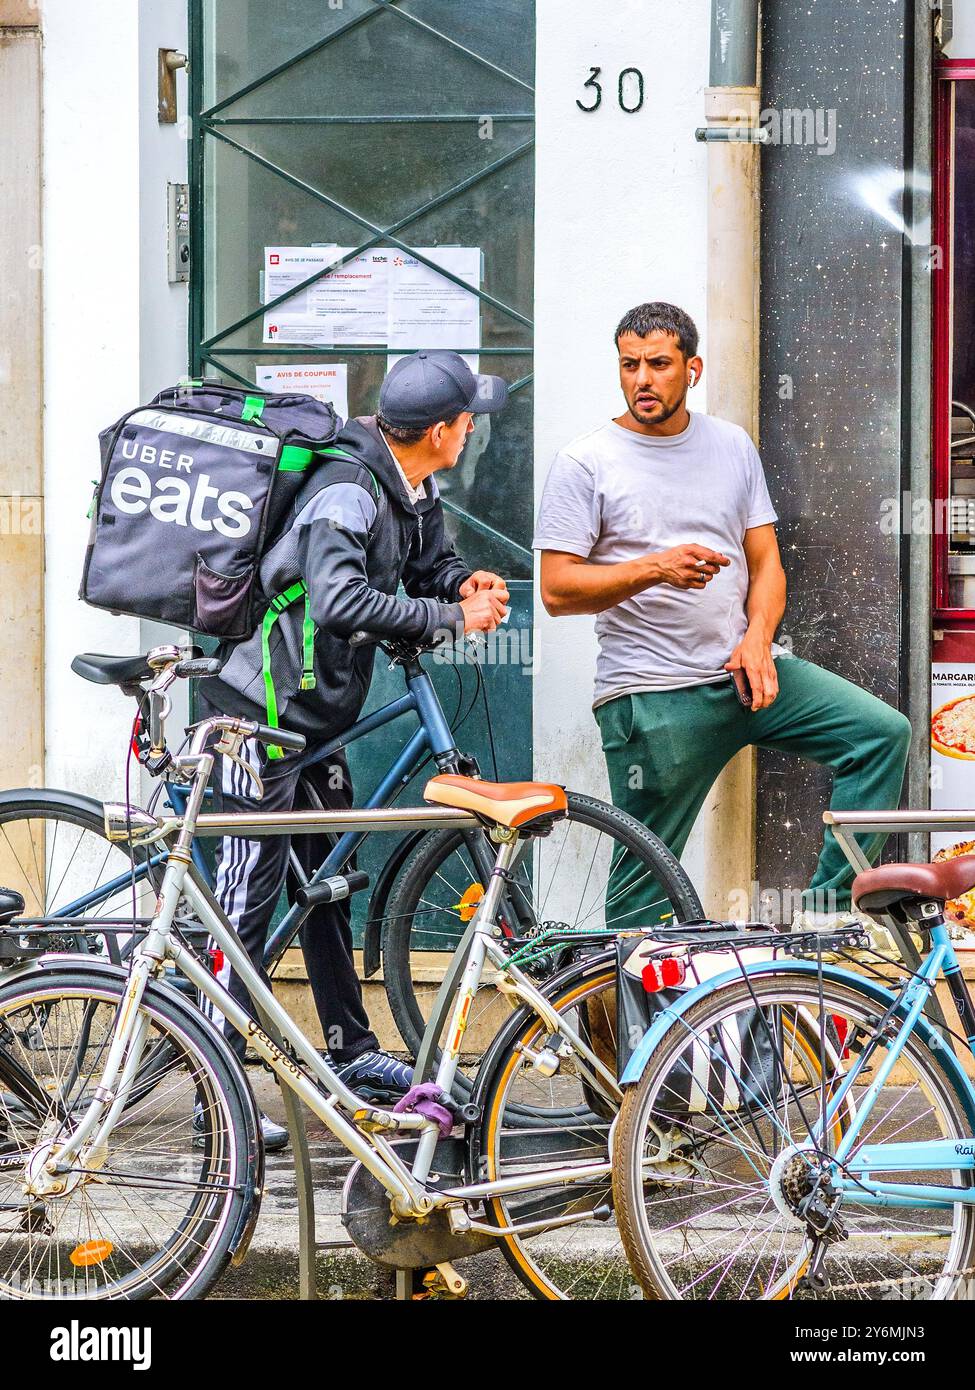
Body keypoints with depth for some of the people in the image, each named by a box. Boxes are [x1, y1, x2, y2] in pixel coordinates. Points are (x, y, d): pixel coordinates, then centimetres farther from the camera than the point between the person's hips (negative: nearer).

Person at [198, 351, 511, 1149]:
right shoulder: (347, 493, -24)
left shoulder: (414, 494, 7)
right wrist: (452, 618, -30)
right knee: (250, 895, -8)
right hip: (260, 712, -10)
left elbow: (434, 564, 18)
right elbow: (340, 599, -37)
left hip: (318, 715, 10)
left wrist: (467, 584, -6)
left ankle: (353, 1053, 28)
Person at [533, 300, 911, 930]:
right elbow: (557, 589, -7)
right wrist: (654, 569, -21)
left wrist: (757, 638, -8)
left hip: (746, 670, 4)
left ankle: (829, 908, -8)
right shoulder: (585, 463, -2)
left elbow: (765, 561, 12)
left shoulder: (732, 446, 12)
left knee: (884, 732, -10)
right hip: (652, 696, -4)